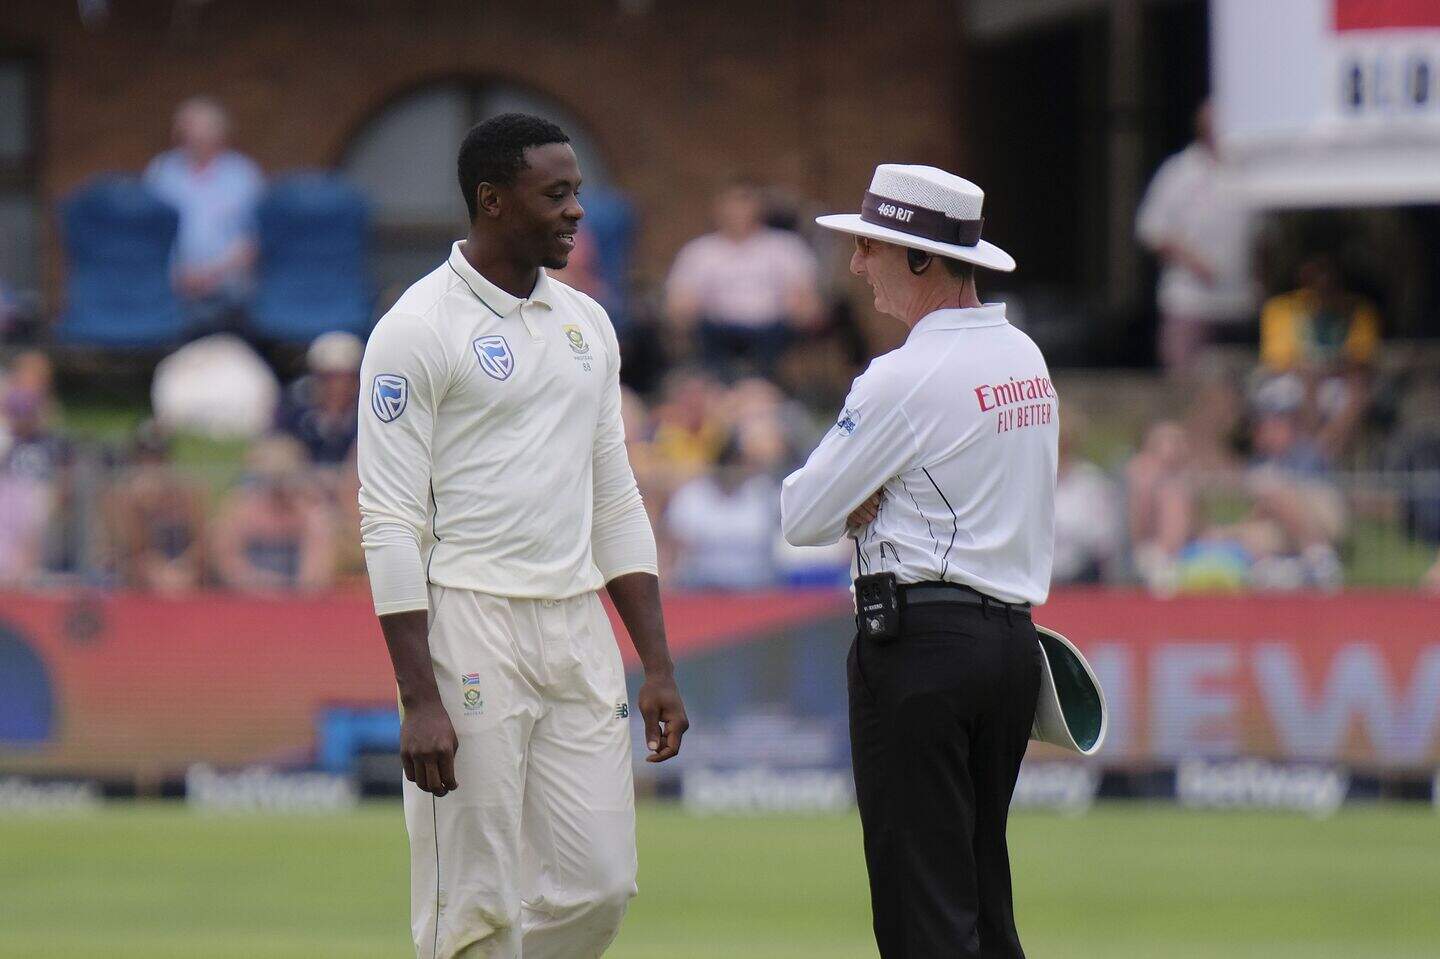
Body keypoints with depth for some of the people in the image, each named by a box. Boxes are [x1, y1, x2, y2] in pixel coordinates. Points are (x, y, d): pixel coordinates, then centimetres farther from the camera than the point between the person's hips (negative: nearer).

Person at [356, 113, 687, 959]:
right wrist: (421, 700, -18)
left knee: (598, 888, 3)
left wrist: (659, 667, 11)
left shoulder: (586, 325, 14)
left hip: (580, 632, 7)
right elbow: (391, 524, -12)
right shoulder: (418, 331, -8)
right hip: (471, 626, -7)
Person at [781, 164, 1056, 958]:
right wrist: (876, 500, 4)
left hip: (919, 645, -8)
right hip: (1014, 638, 8)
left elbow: (802, 517, -10)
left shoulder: (907, 378, -14)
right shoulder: (1025, 358, 12)